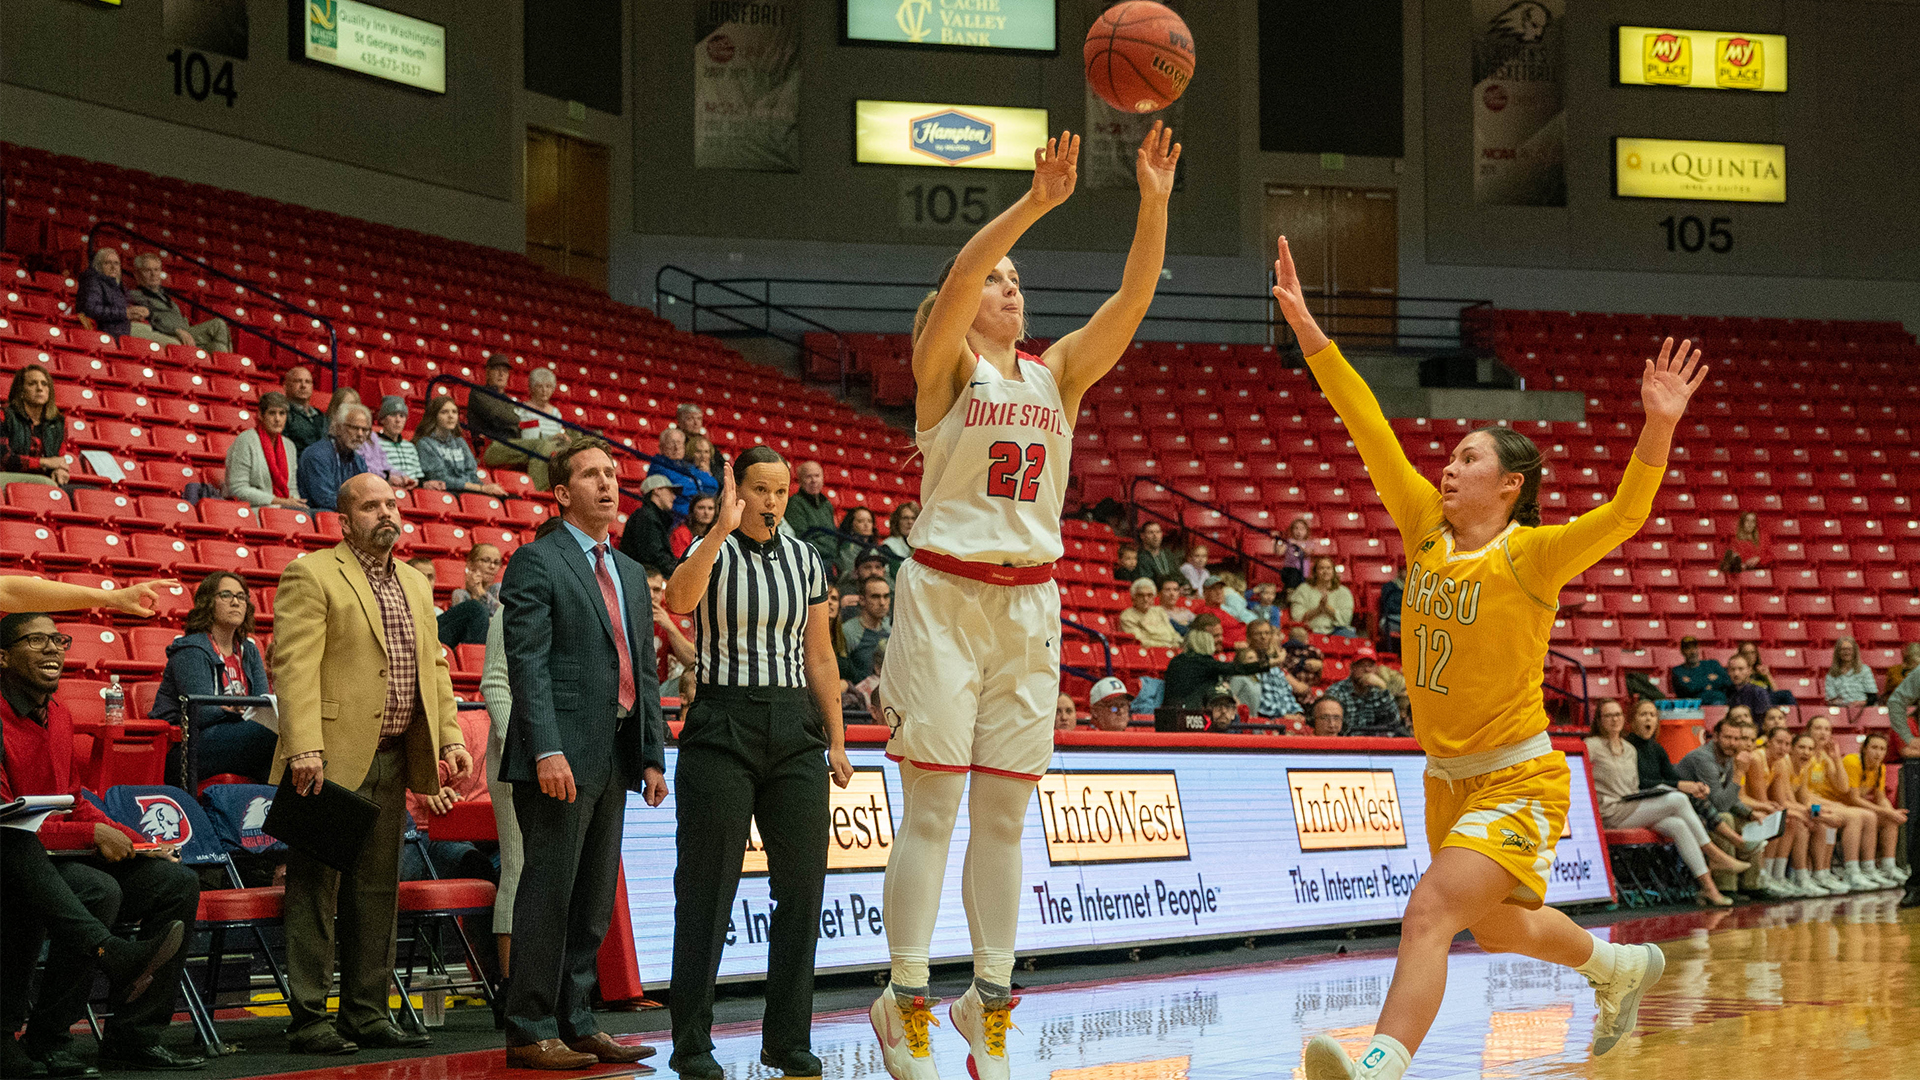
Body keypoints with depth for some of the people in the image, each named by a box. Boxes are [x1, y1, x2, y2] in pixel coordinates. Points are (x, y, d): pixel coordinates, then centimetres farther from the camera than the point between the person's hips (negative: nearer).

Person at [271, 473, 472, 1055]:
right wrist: (304, 747, -22)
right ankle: (308, 1019, 0)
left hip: (392, 761, 7)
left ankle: (366, 1012, 17)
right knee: (317, 888, -3)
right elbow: (294, 665, -13)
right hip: (333, 761, -7)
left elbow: (435, 667, 20)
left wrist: (449, 738, 8)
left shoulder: (417, 585, 18)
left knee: (377, 891, 10)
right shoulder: (311, 575, -5)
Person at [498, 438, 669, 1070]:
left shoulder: (631, 573, 20)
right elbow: (527, 664, -12)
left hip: (616, 757, 8)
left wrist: (653, 754, 12)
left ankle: (576, 1023, 16)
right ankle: (530, 1033, -2)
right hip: (563, 756, -8)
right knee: (549, 894, -6)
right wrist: (547, 751, -21)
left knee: (595, 901, 10)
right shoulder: (536, 563, -4)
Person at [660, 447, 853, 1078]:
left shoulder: (805, 560, 12)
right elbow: (678, 601, -24)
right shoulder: (710, 552, -1)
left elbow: (819, 657, 15)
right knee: (707, 889, -3)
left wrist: (836, 740, 12)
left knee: (802, 884, 2)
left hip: (795, 730, 4)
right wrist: (723, 529, -26)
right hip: (722, 729, -4)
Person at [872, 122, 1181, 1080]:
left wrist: (1155, 201, -15)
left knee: (1003, 813, 6)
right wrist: (1036, 202, -31)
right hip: (947, 594, -5)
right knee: (932, 809, -5)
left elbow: (1133, 297, -1)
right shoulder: (946, 365, -1)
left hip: (1030, 601, 5)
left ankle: (989, 1003, 11)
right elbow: (958, 281, -20)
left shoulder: (1058, 374, 11)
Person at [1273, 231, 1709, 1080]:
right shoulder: (1425, 530, 1)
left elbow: (1623, 516, -28)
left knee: (1429, 913, -26)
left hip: (1517, 779, -7)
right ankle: (1622, 967, 52)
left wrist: (1658, 429, -42)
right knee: (1497, 928, 25)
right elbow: (1369, 429, -2)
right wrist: (1306, 329, -5)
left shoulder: (1531, 555, -14)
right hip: (1447, 777, 8)